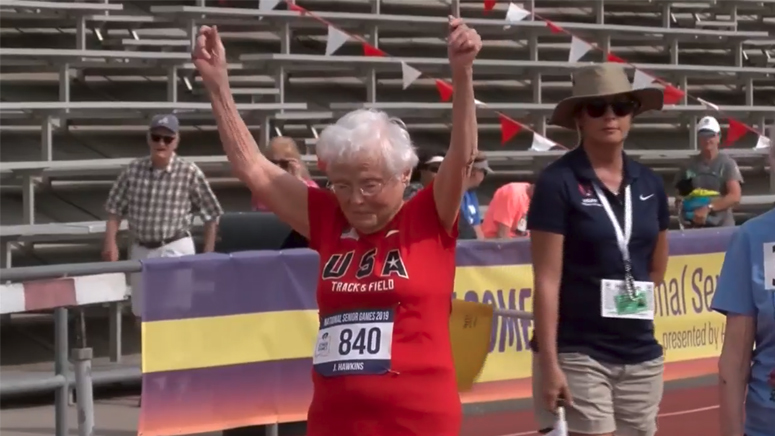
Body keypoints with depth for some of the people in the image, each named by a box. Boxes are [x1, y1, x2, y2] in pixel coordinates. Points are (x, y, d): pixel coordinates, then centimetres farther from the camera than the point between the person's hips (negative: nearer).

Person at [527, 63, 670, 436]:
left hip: (641, 354, 6)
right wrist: (548, 362, -17)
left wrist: (629, 307, 13)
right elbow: (547, 280, -12)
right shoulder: (558, 182, -8)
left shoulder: (649, 184, 9)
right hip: (577, 354, -6)